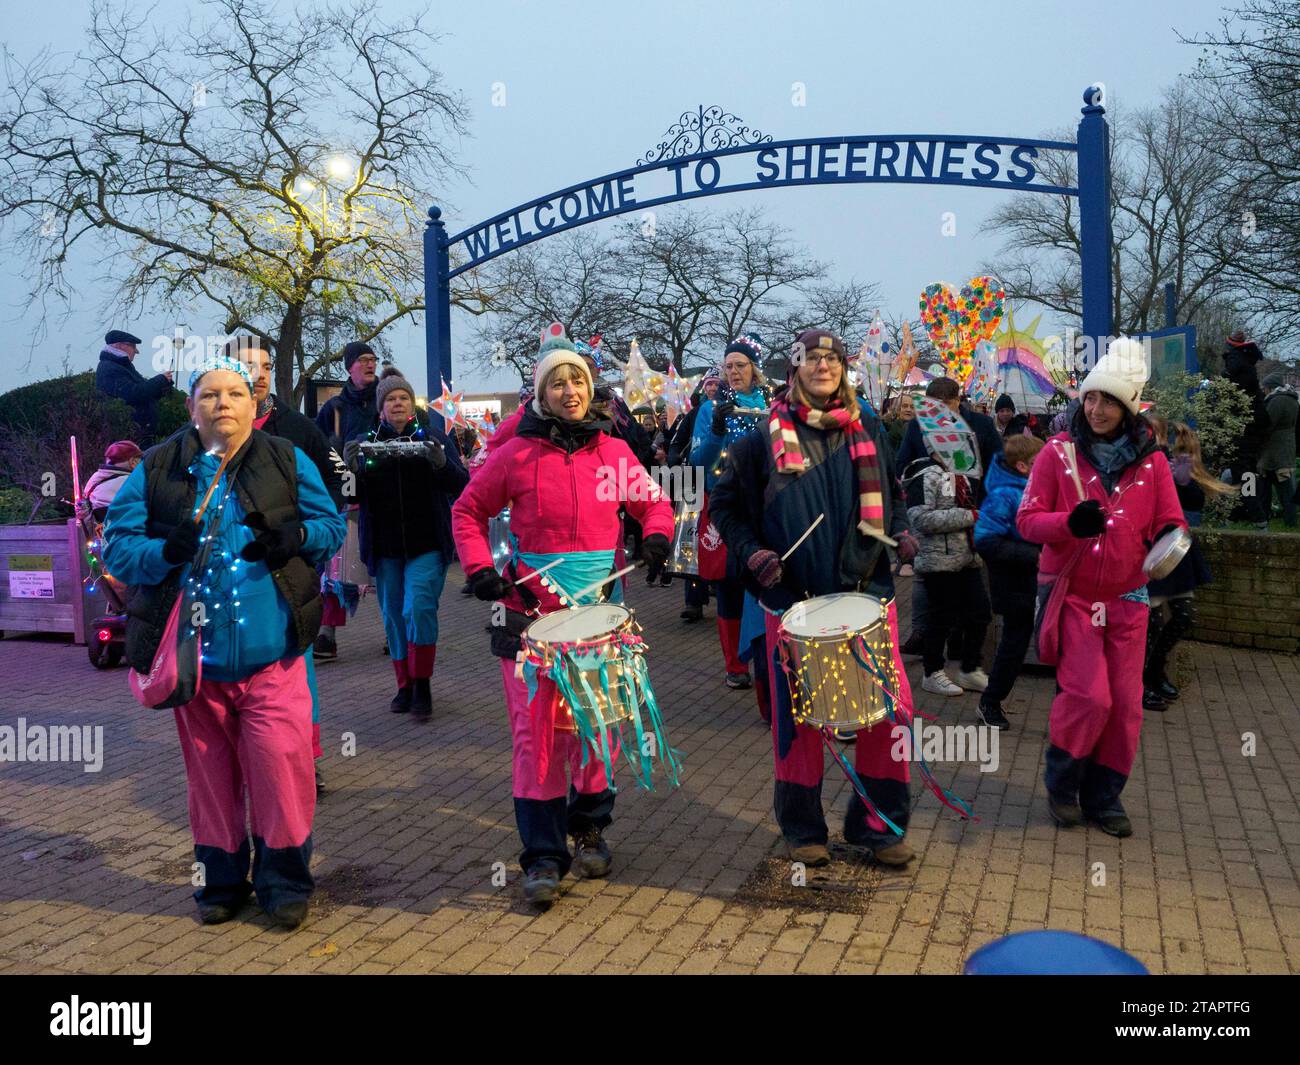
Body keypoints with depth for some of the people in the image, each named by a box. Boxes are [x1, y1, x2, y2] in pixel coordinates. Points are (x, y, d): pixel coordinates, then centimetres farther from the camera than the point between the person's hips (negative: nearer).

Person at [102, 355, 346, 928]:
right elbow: (117, 545, 0)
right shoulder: (157, 469, 2)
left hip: (271, 656, -1)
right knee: (210, 772, 11)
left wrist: (295, 537, -14)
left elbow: (331, 525, 8)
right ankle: (221, 879, 29)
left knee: (281, 764, -6)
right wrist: (165, 551, -21)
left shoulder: (287, 461, 3)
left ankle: (284, 878, 13)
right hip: (195, 658, 1)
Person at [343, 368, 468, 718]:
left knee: (419, 607, -14)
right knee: (394, 616, 8)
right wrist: (352, 469, -15)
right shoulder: (368, 442, 7)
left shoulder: (433, 437, 2)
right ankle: (404, 686, 21)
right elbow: (354, 497, 5)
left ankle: (422, 686, -3)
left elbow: (461, 485, -2)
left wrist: (441, 463, -22)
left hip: (427, 544, -3)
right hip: (384, 546, 3)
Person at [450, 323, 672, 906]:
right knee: (536, 730, -3)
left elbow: (653, 502, 17)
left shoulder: (614, 452, 6)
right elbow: (468, 511, 9)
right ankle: (542, 856, 5)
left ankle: (590, 828, 29)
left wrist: (657, 538, -4)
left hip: (600, 609, 2)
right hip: (532, 606, -2)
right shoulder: (517, 454, 1)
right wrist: (479, 569, -4)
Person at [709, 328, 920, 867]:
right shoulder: (766, 437, 0)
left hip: (867, 592, 3)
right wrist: (751, 552, -9)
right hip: (794, 600, -2)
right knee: (797, 716, 4)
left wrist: (899, 530, 3)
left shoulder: (867, 429, 9)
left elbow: (889, 493, 22)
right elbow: (726, 504, 6)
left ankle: (878, 823, 16)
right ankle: (802, 829, 21)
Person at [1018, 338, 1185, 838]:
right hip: (1072, 595, -3)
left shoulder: (1151, 460, 1)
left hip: (1127, 597, 3)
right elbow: (1027, 520, -6)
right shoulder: (1058, 452, -5)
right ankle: (1061, 783, 14)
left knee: (1124, 704, 4)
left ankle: (1103, 796, 22)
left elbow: (1170, 521, 2)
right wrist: (1070, 522, -26)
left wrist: (1170, 538, -22)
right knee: (1089, 696, -11)